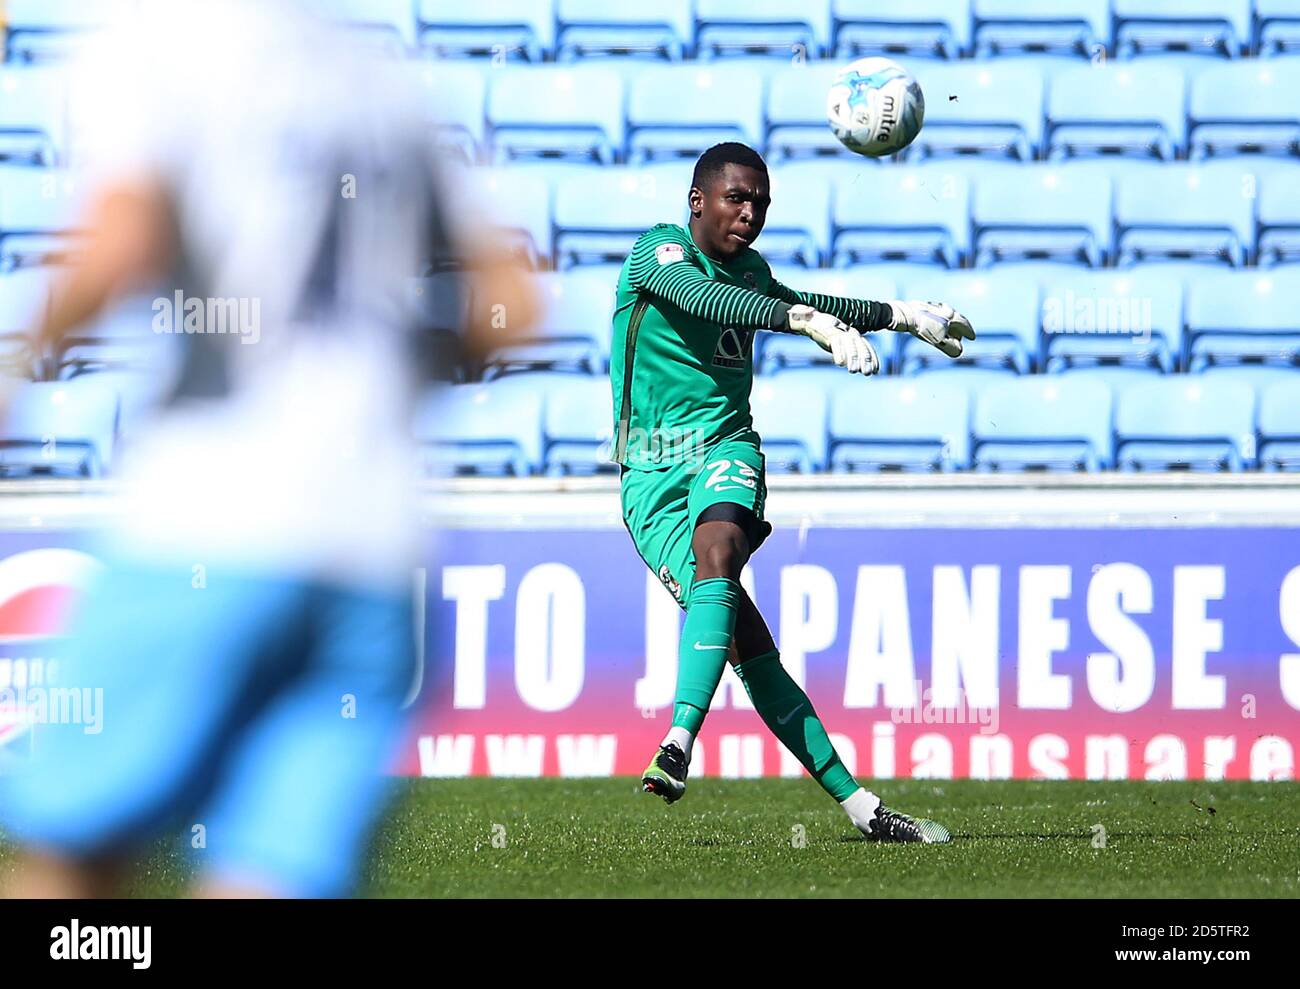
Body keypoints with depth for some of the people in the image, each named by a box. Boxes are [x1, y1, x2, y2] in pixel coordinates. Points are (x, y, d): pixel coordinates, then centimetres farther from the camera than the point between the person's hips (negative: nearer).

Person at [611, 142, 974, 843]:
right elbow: (700, 297, -26)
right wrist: (809, 320, -38)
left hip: (726, 448, 4)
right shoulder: (658, 251, -5)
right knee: (746, 641, -16)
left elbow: (783, 303, 38)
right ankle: (854, 802, -14)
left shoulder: (748, 270, 15)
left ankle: (679, 743, -42)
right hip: (652, 473, -4)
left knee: (717, 548, -32)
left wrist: (898, 315, 40)